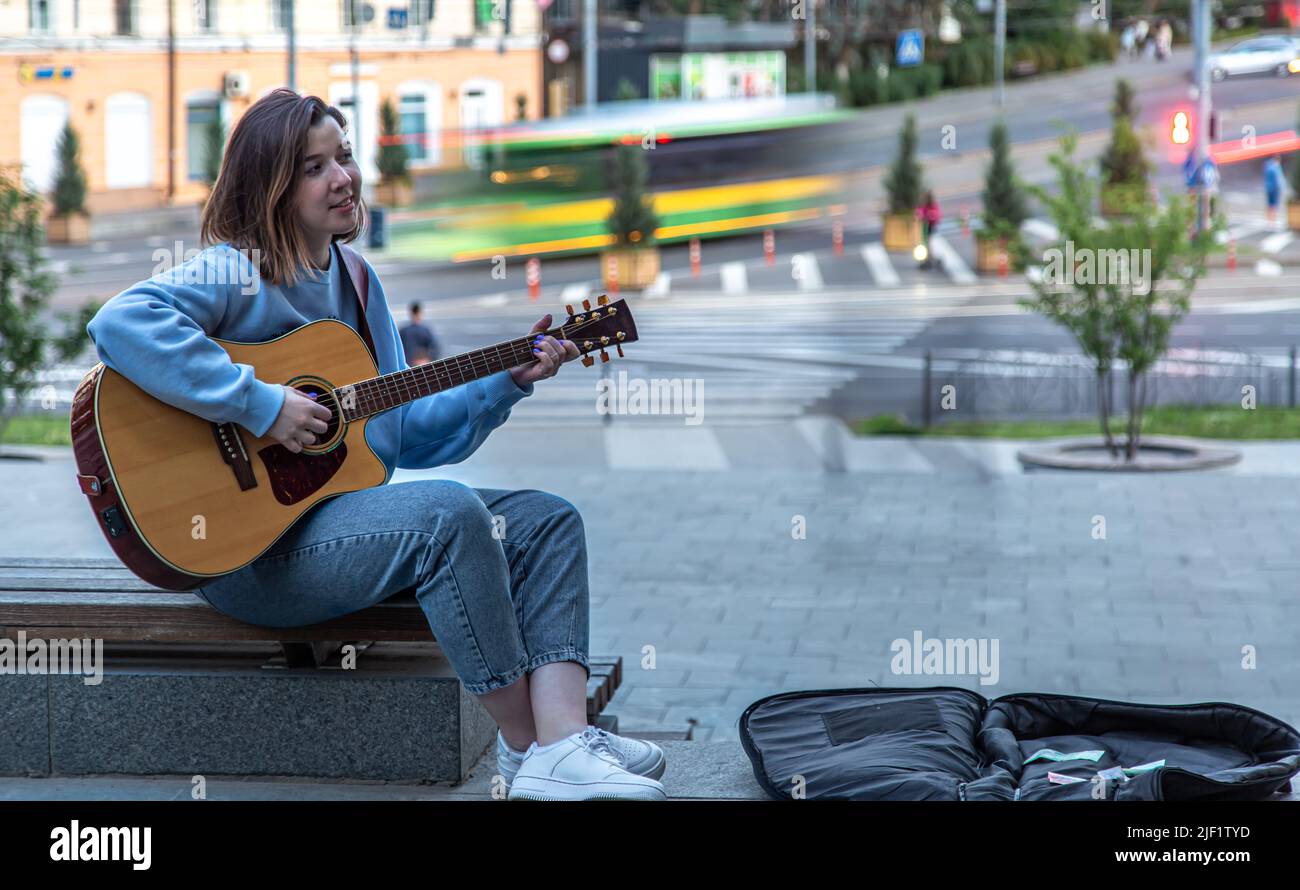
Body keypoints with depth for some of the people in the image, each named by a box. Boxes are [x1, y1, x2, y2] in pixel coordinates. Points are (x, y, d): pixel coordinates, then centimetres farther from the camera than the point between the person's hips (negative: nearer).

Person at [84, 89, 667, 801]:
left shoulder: (355, 282, 14)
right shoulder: (235, 274, -11)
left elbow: (405, 436, 17)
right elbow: (120, 324, -32)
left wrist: (507, 381, 5)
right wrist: (261, 405, -30)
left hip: (350, 509, 9)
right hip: (248, 547, -9)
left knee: (548, 521, -2)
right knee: (449, 513, -30)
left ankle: (564, 743, -21)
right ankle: (525, 742, -16)